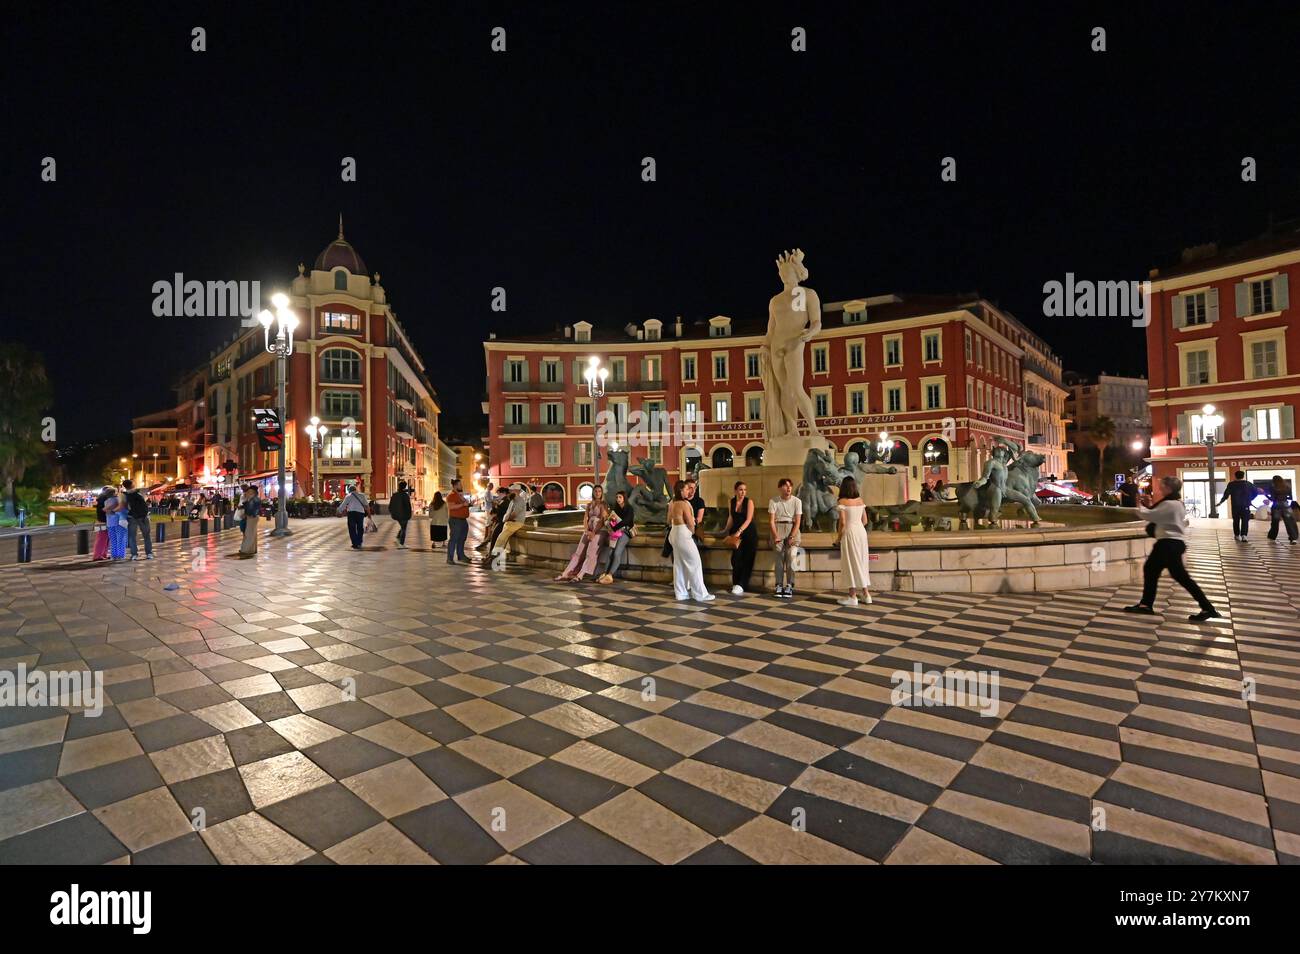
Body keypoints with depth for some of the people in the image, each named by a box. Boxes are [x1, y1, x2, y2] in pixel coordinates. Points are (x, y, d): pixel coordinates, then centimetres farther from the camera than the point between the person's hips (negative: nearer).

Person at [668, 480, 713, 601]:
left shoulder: (672, 503, 10)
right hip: (684, 535, -9)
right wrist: (692, 532, 4)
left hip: (674, 534, 9)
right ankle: (700, 594, 0)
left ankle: (680, 592, 18)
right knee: (694, 563, -3)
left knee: (679, 564, 13)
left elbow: (669, 521, 17)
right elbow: (690, 523, -14)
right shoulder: (684, 503, -16)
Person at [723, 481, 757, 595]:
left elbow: (748, 519, -15)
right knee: (736, 558, -7)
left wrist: (739, 531, -23)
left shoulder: (749, 501, -8)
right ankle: (736, 584, -1)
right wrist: (728, 531, 7)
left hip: (749, 533, -3)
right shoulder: (731, 502, 5)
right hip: (736, 532, 3)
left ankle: (740, 585, -8)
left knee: (747, 560, -7)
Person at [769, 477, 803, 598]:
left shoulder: (797, 501, -1)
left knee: (791, 555, -14)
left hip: (792, 528, 0)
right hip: (778, 528, 0)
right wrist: (775, 536, -12)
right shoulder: (773, 501, -1)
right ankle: (779, 586, -5)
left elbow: (797, 521, -3)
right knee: (779, 556, -10)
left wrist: (792, 537, -12)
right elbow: (771, 520, -2)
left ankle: (789, 586, -7)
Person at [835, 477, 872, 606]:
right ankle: (866, 594, 19)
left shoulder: (842, 502, -11)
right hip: (861, 531, 6)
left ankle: (853, 596, 4)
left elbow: (842, 522, -16)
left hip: (849, 532, -6)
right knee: (862, 562, 14)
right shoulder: (860, 500, 6)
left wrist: (839, 537, -3)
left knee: (851, 563, 0)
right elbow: (865, 521, 9)